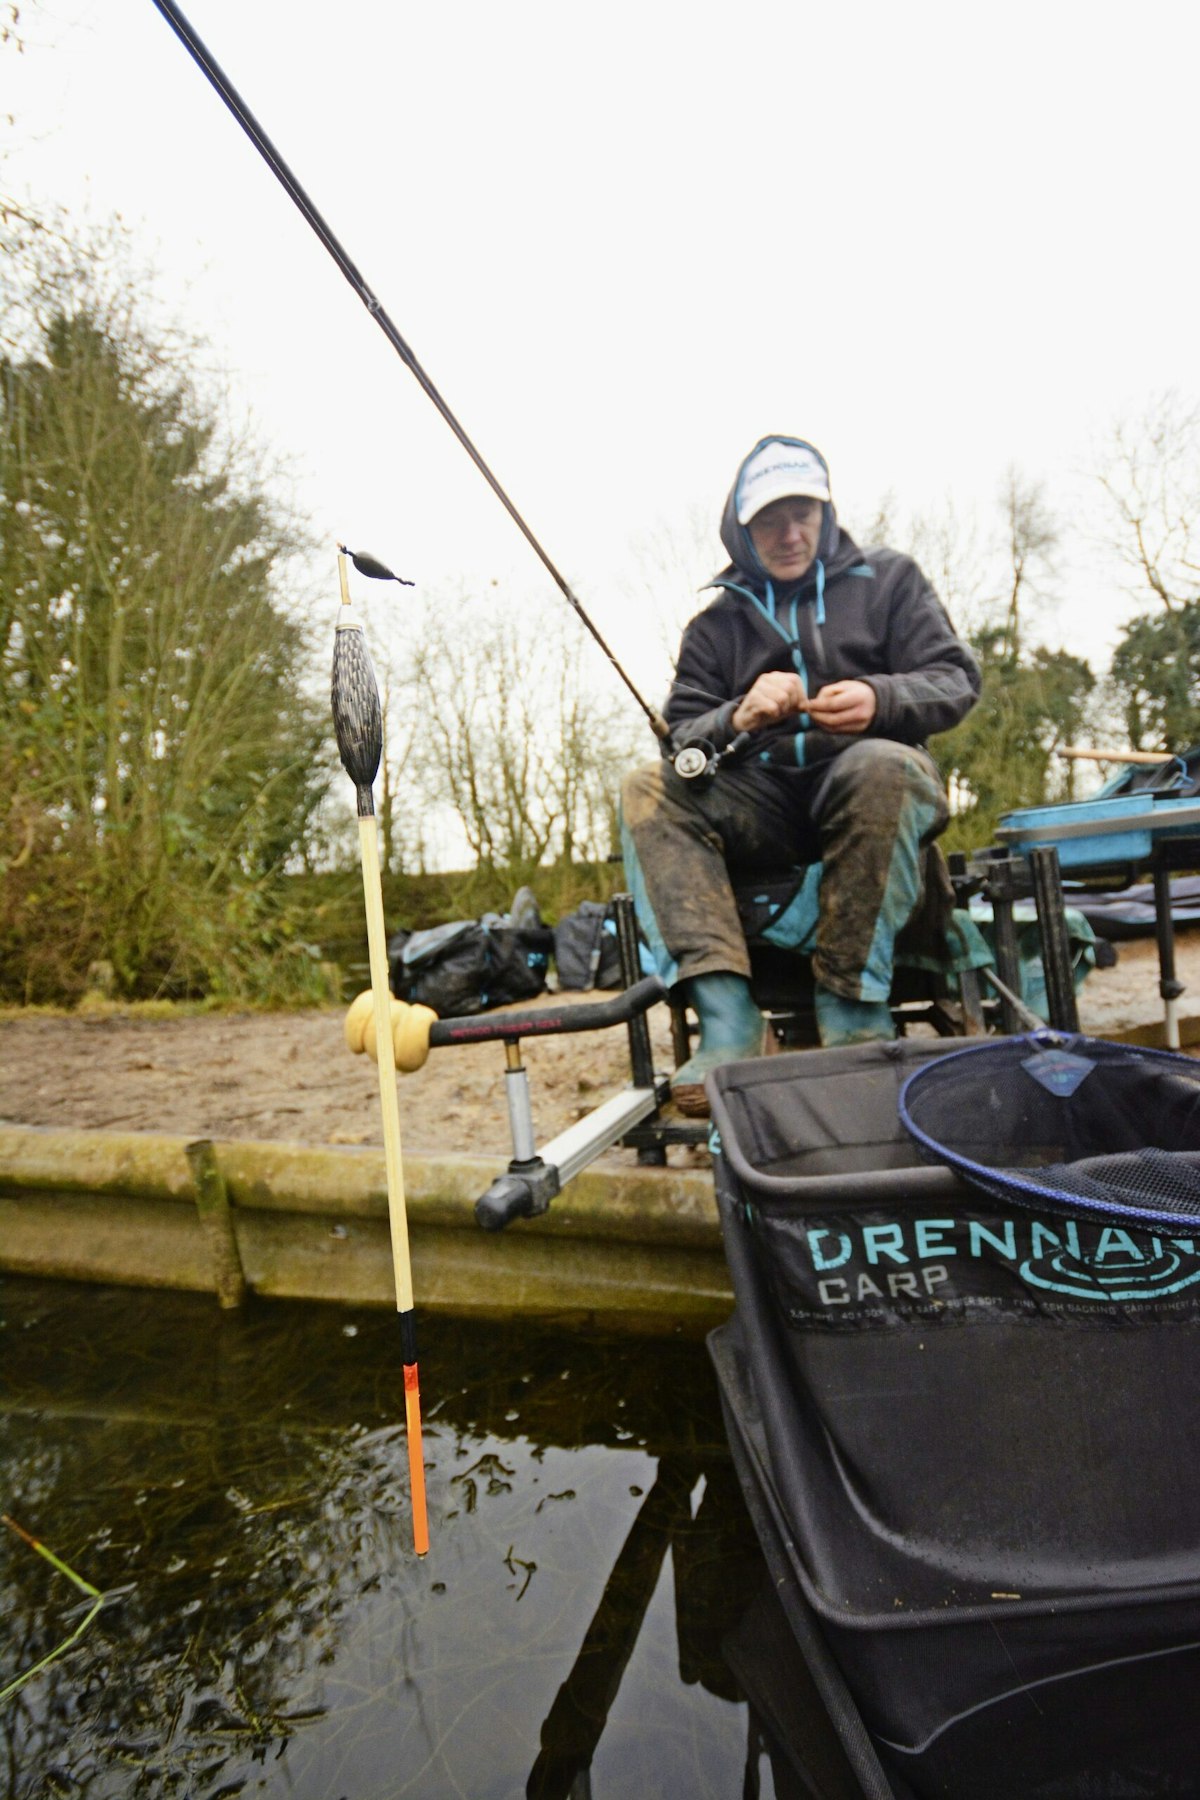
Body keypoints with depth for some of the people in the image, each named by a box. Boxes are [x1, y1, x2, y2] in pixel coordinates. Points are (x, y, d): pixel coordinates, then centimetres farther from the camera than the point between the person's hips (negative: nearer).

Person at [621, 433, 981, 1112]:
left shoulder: (888, 579, 16)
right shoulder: (717, 622, 18)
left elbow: (956, 680, 5)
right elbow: (681, 734, 5)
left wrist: (880, 699, -18)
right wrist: (738, 718, -19)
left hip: (865, 789, -1)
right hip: (762, 804, 2)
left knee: (884, 767, -36)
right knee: (649, 791, -23)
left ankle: (853, 1011, -29)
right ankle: (728, 1021, -35)